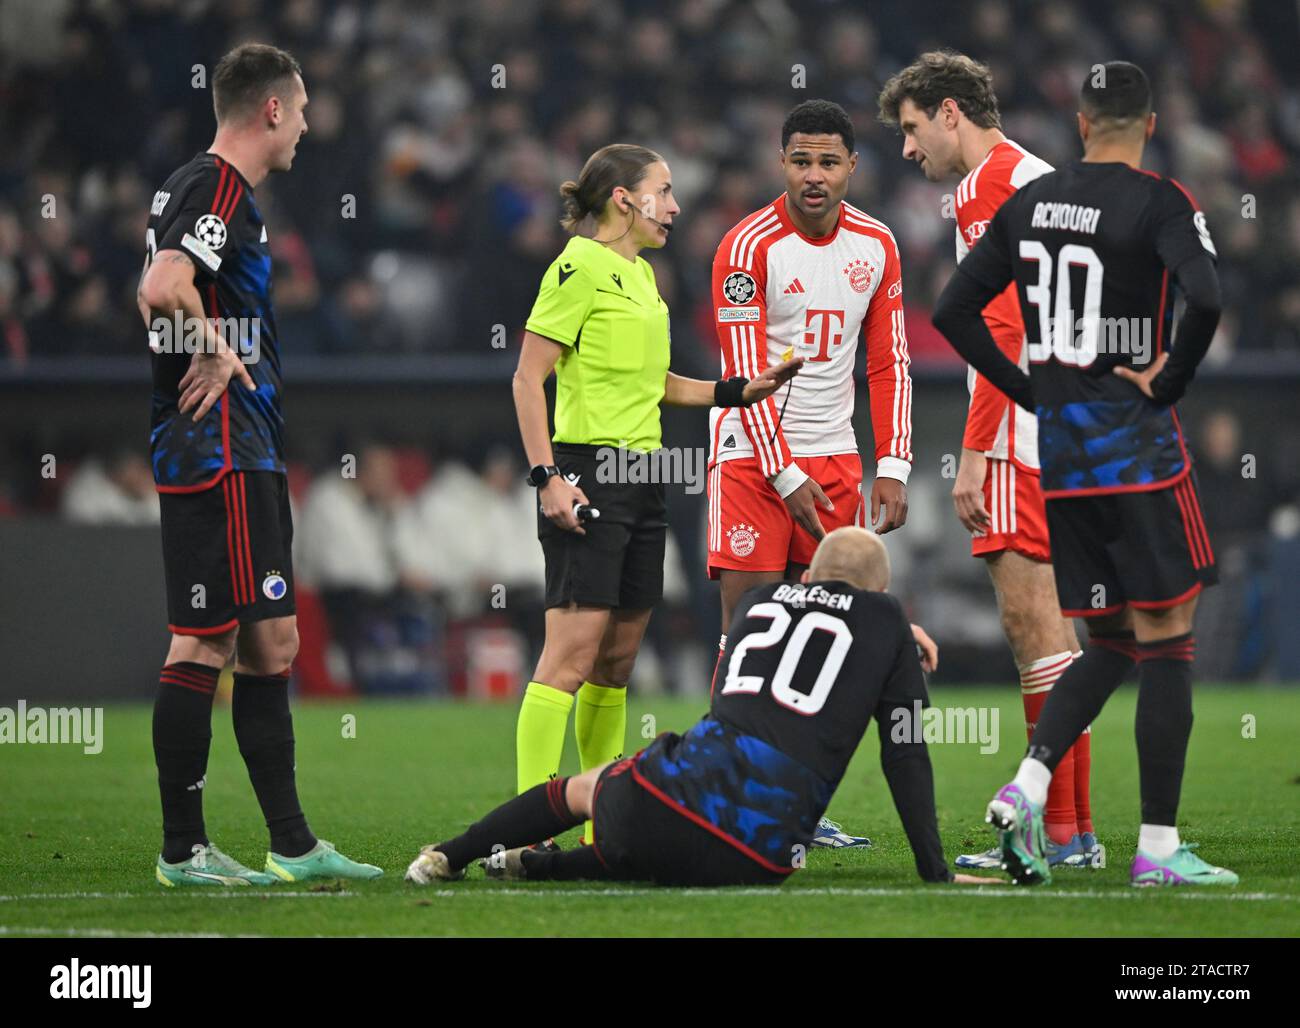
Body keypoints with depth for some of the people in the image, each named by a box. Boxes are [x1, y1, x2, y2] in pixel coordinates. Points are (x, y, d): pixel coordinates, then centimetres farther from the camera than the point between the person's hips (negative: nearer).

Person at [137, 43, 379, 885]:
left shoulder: (206, 186, 18)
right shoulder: (218, 187, -14)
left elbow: (158, 294, 28)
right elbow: (162, 288, -29)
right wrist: (216, 350, -14)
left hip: (246, 457, 11)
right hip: (219, 457, -11)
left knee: (272, 641, 12)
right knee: (204, 644, -7)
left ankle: (292, 843, 15)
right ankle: (183, 850, -4)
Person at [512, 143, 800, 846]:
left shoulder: (641, 274, 18)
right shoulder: (580, 267, -9)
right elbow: (528, 377, -12)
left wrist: (737, 391, 16)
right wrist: (548, 477, -18)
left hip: (640, 478, 9)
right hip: (588, 472, -9)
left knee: (617, 657, 9)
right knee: (573, 650, -14)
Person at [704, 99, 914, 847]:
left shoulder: (876, 246, 5)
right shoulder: (750, 246, -11)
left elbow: (889, 364, 9)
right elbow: (745, 376, -12)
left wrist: (894, 467, -1)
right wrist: (786, 477, -15)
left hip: (834, 455, 5)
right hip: (753, 456, -5)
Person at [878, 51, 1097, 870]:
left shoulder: (988, 187, -10)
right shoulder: (1038, 177, 20)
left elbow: (1001, 328, -18)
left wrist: (974, 453, -18)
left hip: (1021, 435, -10)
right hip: (1062, 430, 10)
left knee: (1030, 619, -10)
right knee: (1050, 624, 10)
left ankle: (1058, 832, -12)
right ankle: (1076, 828, 12)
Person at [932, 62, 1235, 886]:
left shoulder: (1028, 203, 8)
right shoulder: (1159, 202, -9)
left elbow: (953, 312, 11)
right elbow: (1206, 299, -27)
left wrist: (1031, 392, 13)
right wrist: (1172, 382, -12)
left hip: (1060, 448, 6)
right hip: (1136, 446, -6)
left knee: (1111, 643, 14)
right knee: (1167, 638, 0)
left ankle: (1026, 786, -5)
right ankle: (1159, 844, -1)